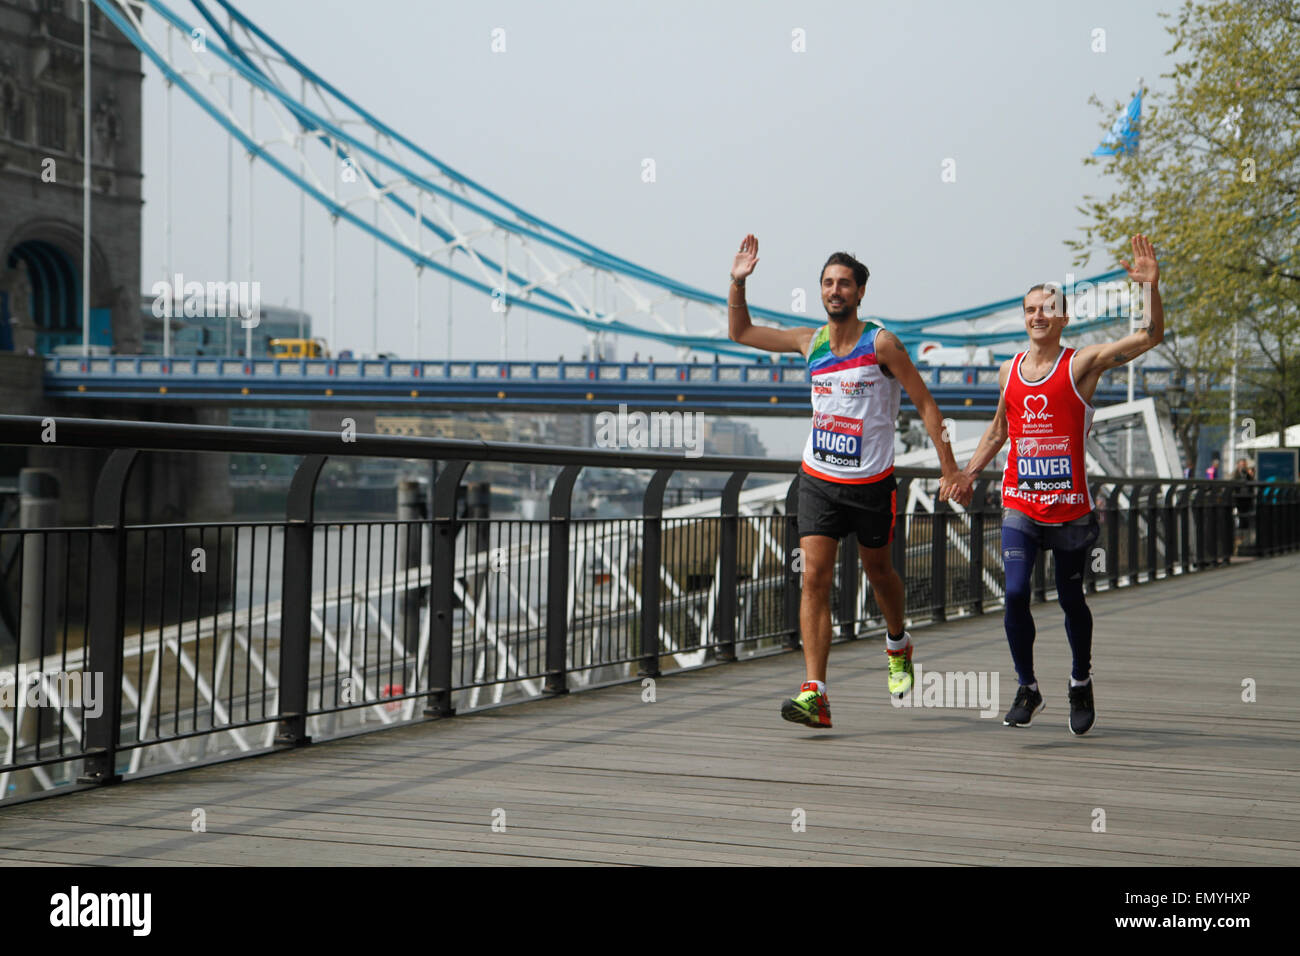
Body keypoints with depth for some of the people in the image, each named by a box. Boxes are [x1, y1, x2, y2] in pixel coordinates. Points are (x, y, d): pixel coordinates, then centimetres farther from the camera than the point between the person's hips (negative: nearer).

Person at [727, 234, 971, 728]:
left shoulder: (881, 344, -10)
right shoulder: (810, 341, 3)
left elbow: (925, 404, -6)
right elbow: (740, 332, 14)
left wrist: (950, 469, -10)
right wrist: (738, 283, 0)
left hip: (871, 482, -2)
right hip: (818, 479, 2)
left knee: (877, 569, 16)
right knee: (814, 578, -11)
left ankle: (898, 645, 48)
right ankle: (814, 693, -17)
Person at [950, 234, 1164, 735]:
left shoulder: (1082, 364, -4)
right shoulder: (1009, 372, 9)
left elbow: (1150, 337, -15)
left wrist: (1151, 287, -27)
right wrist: (966, 474, 17)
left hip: (1071, 507, -2)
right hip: (1019, 505, 3)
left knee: (1070, 598, 8)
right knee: (1015, 593, -11)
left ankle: (1081, 684, 31)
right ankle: (1027, 688, 6)